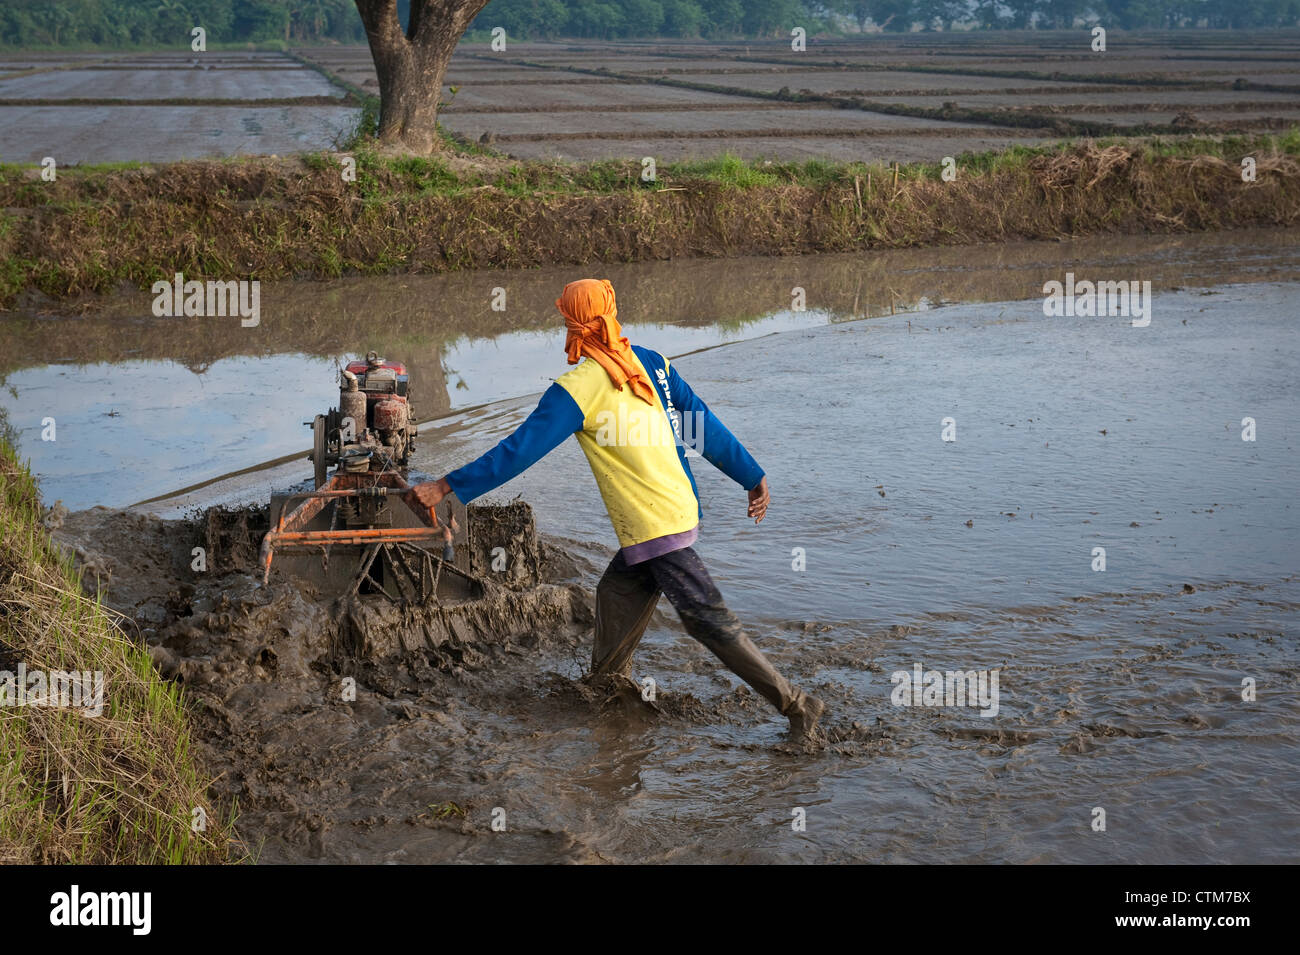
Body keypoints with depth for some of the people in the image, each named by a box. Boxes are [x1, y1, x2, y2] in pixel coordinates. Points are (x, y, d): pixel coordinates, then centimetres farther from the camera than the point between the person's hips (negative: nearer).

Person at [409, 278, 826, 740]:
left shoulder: (577, 387, -14)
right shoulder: (647, 361, 7)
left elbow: (520, 450, -14)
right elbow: (705, 425, 10)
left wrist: (446, 487, -8)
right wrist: (753, 477, 17)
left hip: (654, 526, -8)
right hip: (681, 508, 8)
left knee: (708, 619, -4)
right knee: (616, 596, 21)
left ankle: (796, 704, -3)